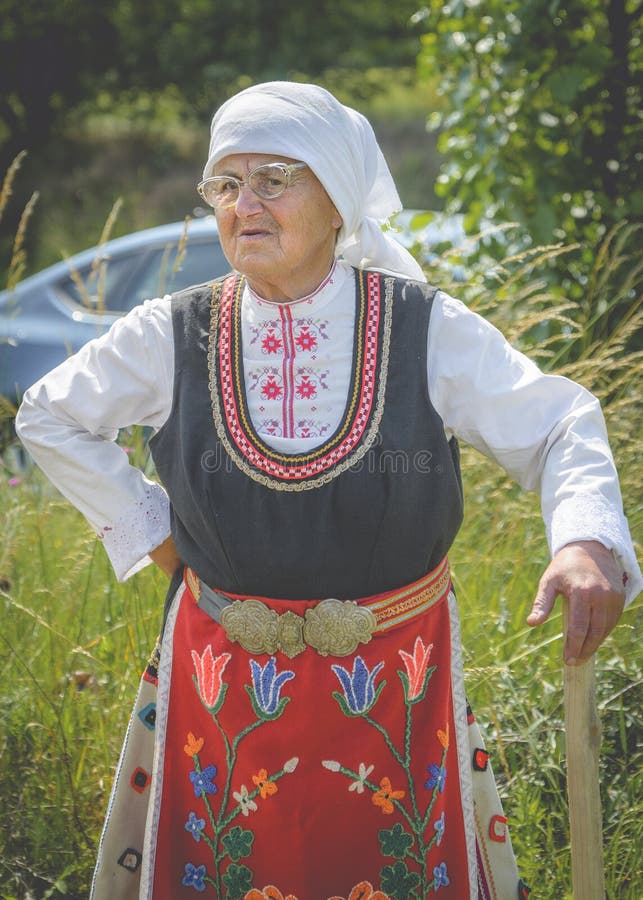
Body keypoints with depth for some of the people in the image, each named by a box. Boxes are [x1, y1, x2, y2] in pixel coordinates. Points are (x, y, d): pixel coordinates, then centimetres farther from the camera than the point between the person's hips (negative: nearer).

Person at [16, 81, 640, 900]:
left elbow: (560, 427, -6)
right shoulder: (174, 338, -6)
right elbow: (49, 417, 9)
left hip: (392, 690, -1)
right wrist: (145, 528, 3)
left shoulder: (428, 331, -10)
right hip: (225, 679, 1)